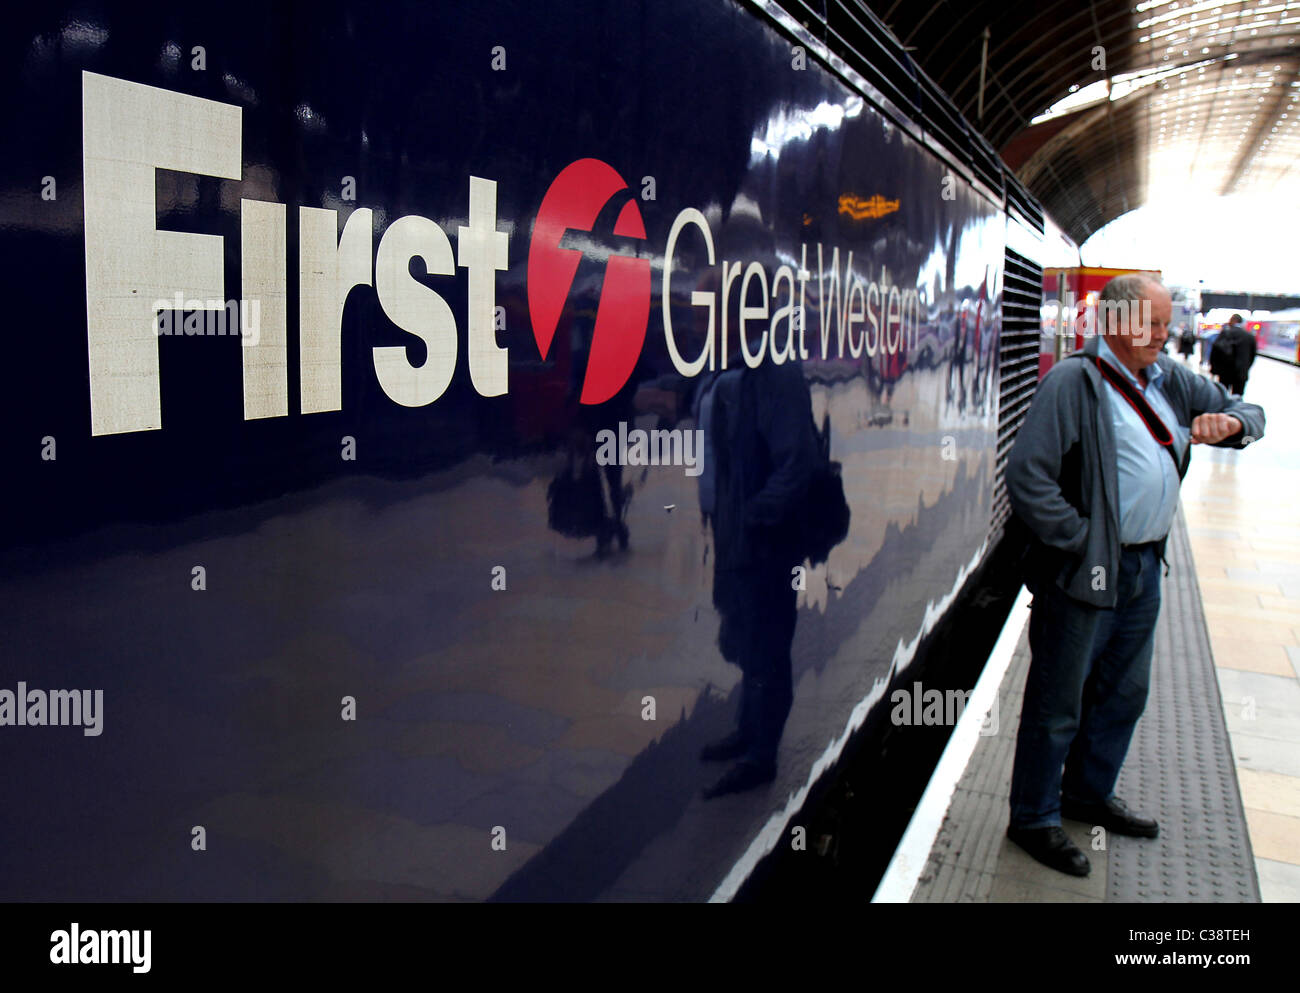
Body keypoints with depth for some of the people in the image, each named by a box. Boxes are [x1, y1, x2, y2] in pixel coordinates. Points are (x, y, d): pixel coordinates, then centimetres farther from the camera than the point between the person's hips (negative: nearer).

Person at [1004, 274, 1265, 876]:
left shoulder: (1170, 380, 10)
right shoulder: (1073, 382, -14)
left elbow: (1248, 411, 21)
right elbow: (1027, 476, -21)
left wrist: (1230, 423, -4)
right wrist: (1080, 542, -18)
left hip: (1144, 569, 8)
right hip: (1085, 573, -8)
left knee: (1123, 693, 22)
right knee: (1058, 704, 3)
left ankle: (1089, 794, 41)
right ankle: (1033, 820, 19)